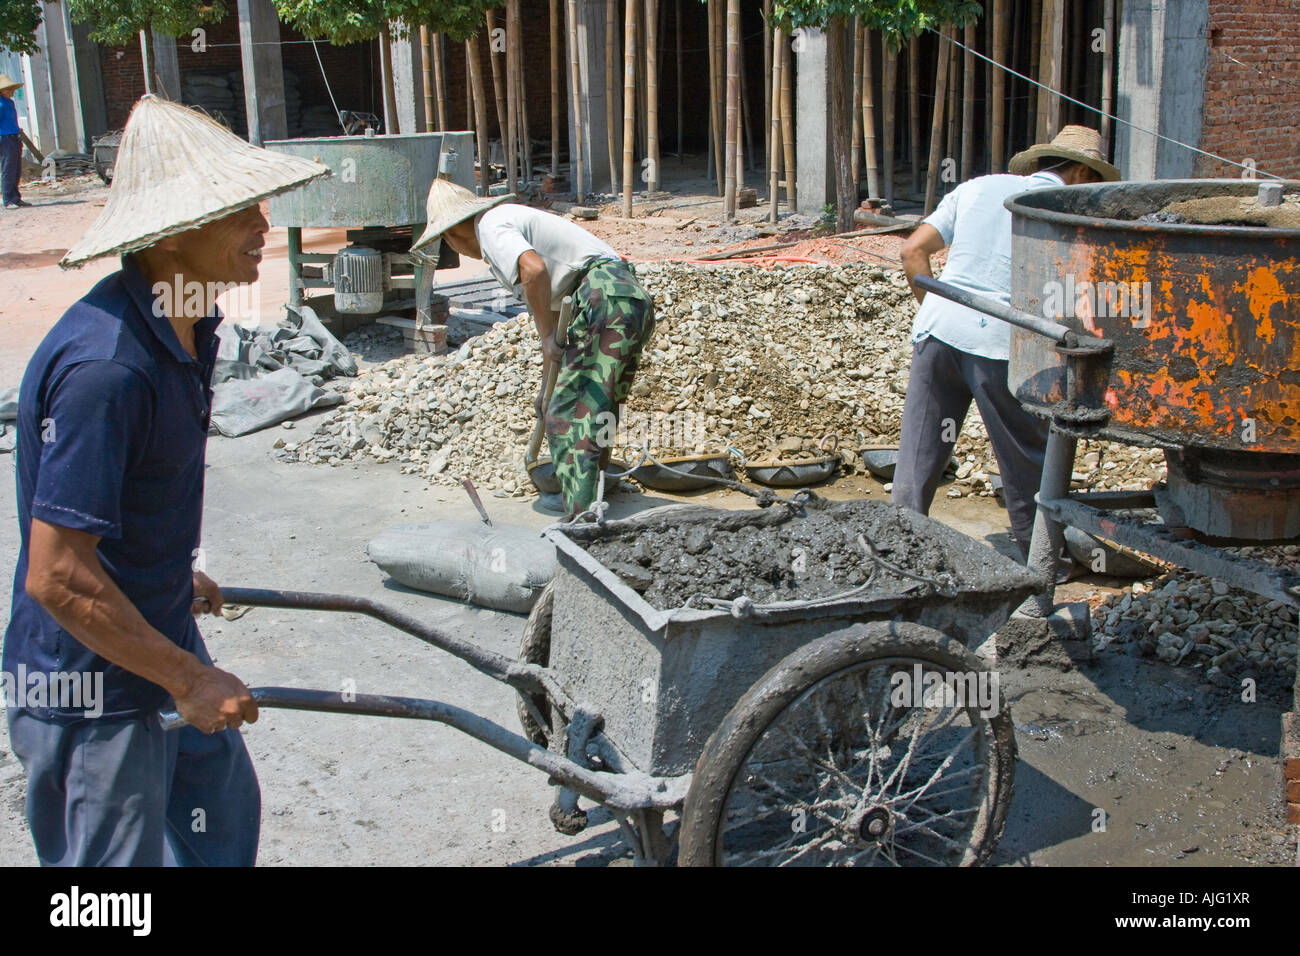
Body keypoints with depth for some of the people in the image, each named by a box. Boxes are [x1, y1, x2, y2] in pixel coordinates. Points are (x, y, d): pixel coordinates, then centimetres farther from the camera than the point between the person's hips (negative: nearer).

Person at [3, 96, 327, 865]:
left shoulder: (184, 325, 0)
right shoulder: (104, 367, -32)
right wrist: (190, 679, -22)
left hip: (157, 634, 9)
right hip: (92, 684, -9)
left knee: (223, 812, 25)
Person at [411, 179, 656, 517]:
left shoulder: (492, 226, 0)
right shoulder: (518, 223, 30)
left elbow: (534, 269, -23)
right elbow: (551, 311, 35)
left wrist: (548, 337, -12)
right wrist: (547, 387, 39)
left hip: (605, 298, -10)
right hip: (637, 299, 10)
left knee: (571, 415, -8)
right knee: (598, 412, 21)